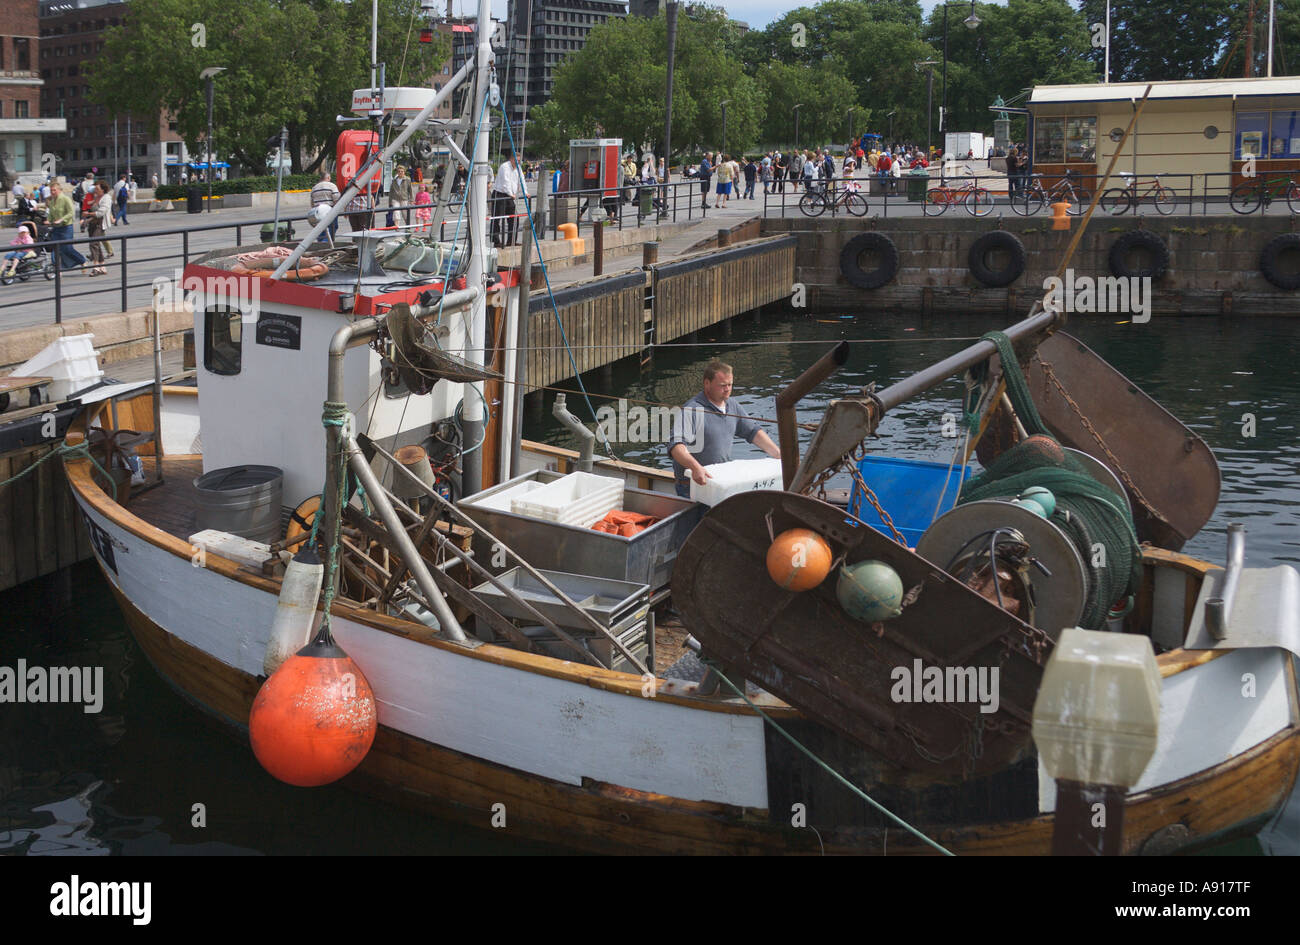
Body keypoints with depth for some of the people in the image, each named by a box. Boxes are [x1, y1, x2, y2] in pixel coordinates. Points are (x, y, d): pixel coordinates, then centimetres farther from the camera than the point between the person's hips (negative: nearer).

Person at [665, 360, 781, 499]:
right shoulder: (692, 410, -15)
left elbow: (753, 432, 24)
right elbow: (676, 445, -27)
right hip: (692, 486, -7)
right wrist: (696, 467, -43)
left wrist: (779, 454, 14)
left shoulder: (732, 406, 13)